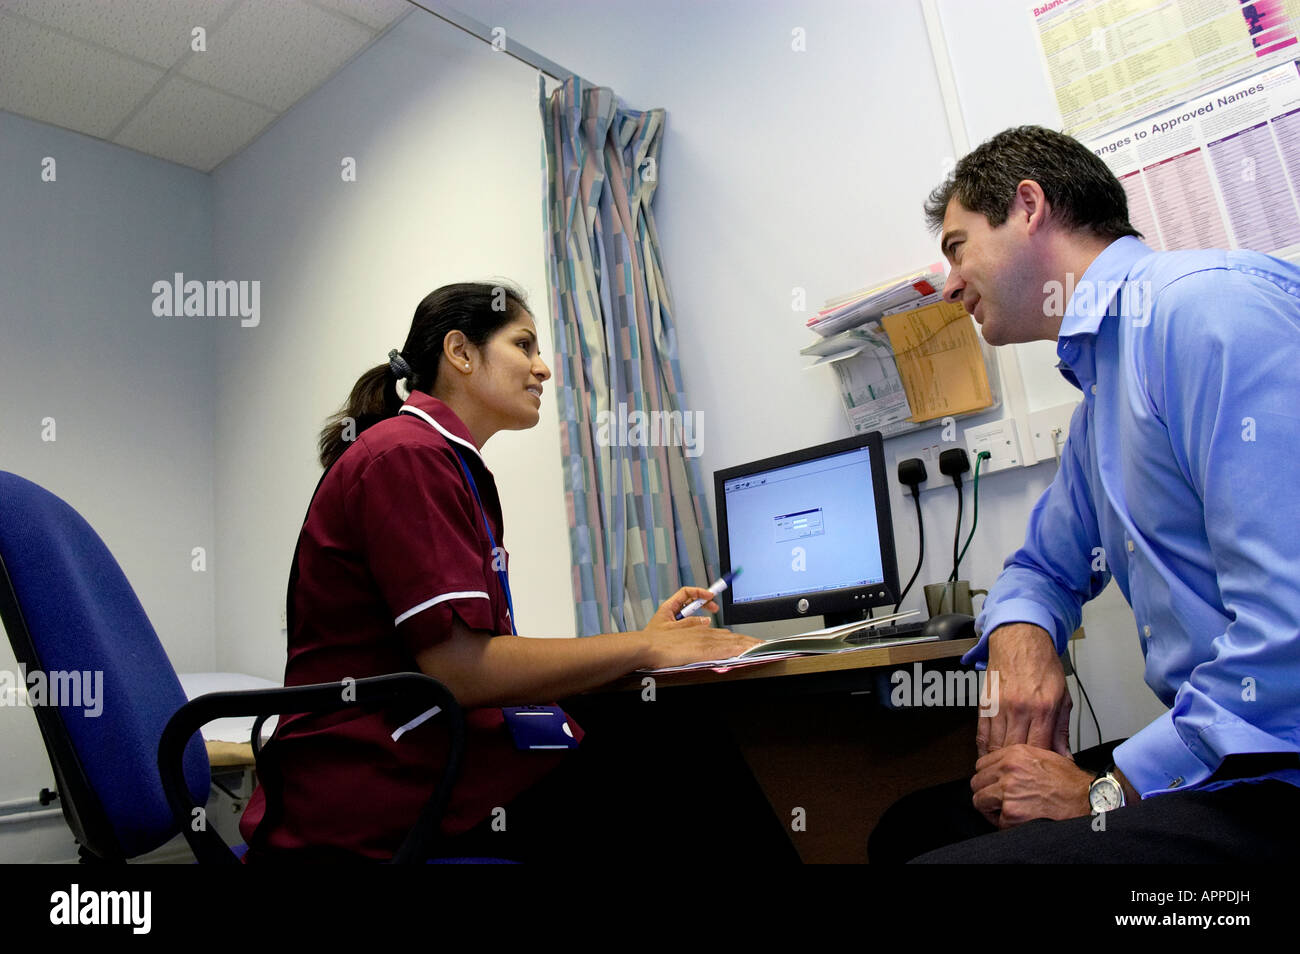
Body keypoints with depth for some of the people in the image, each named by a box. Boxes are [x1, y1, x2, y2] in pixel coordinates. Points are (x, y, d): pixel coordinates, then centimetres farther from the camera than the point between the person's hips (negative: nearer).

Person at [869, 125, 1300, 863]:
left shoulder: (1211, 306, -17)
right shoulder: (1097, 396, 15)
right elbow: (1046, 568, 25)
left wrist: (1105, 795, -16)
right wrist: (1020, 640, 0)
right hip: (1213, 752, 9)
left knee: (929, 841, -20)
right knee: (910, 828, 9)